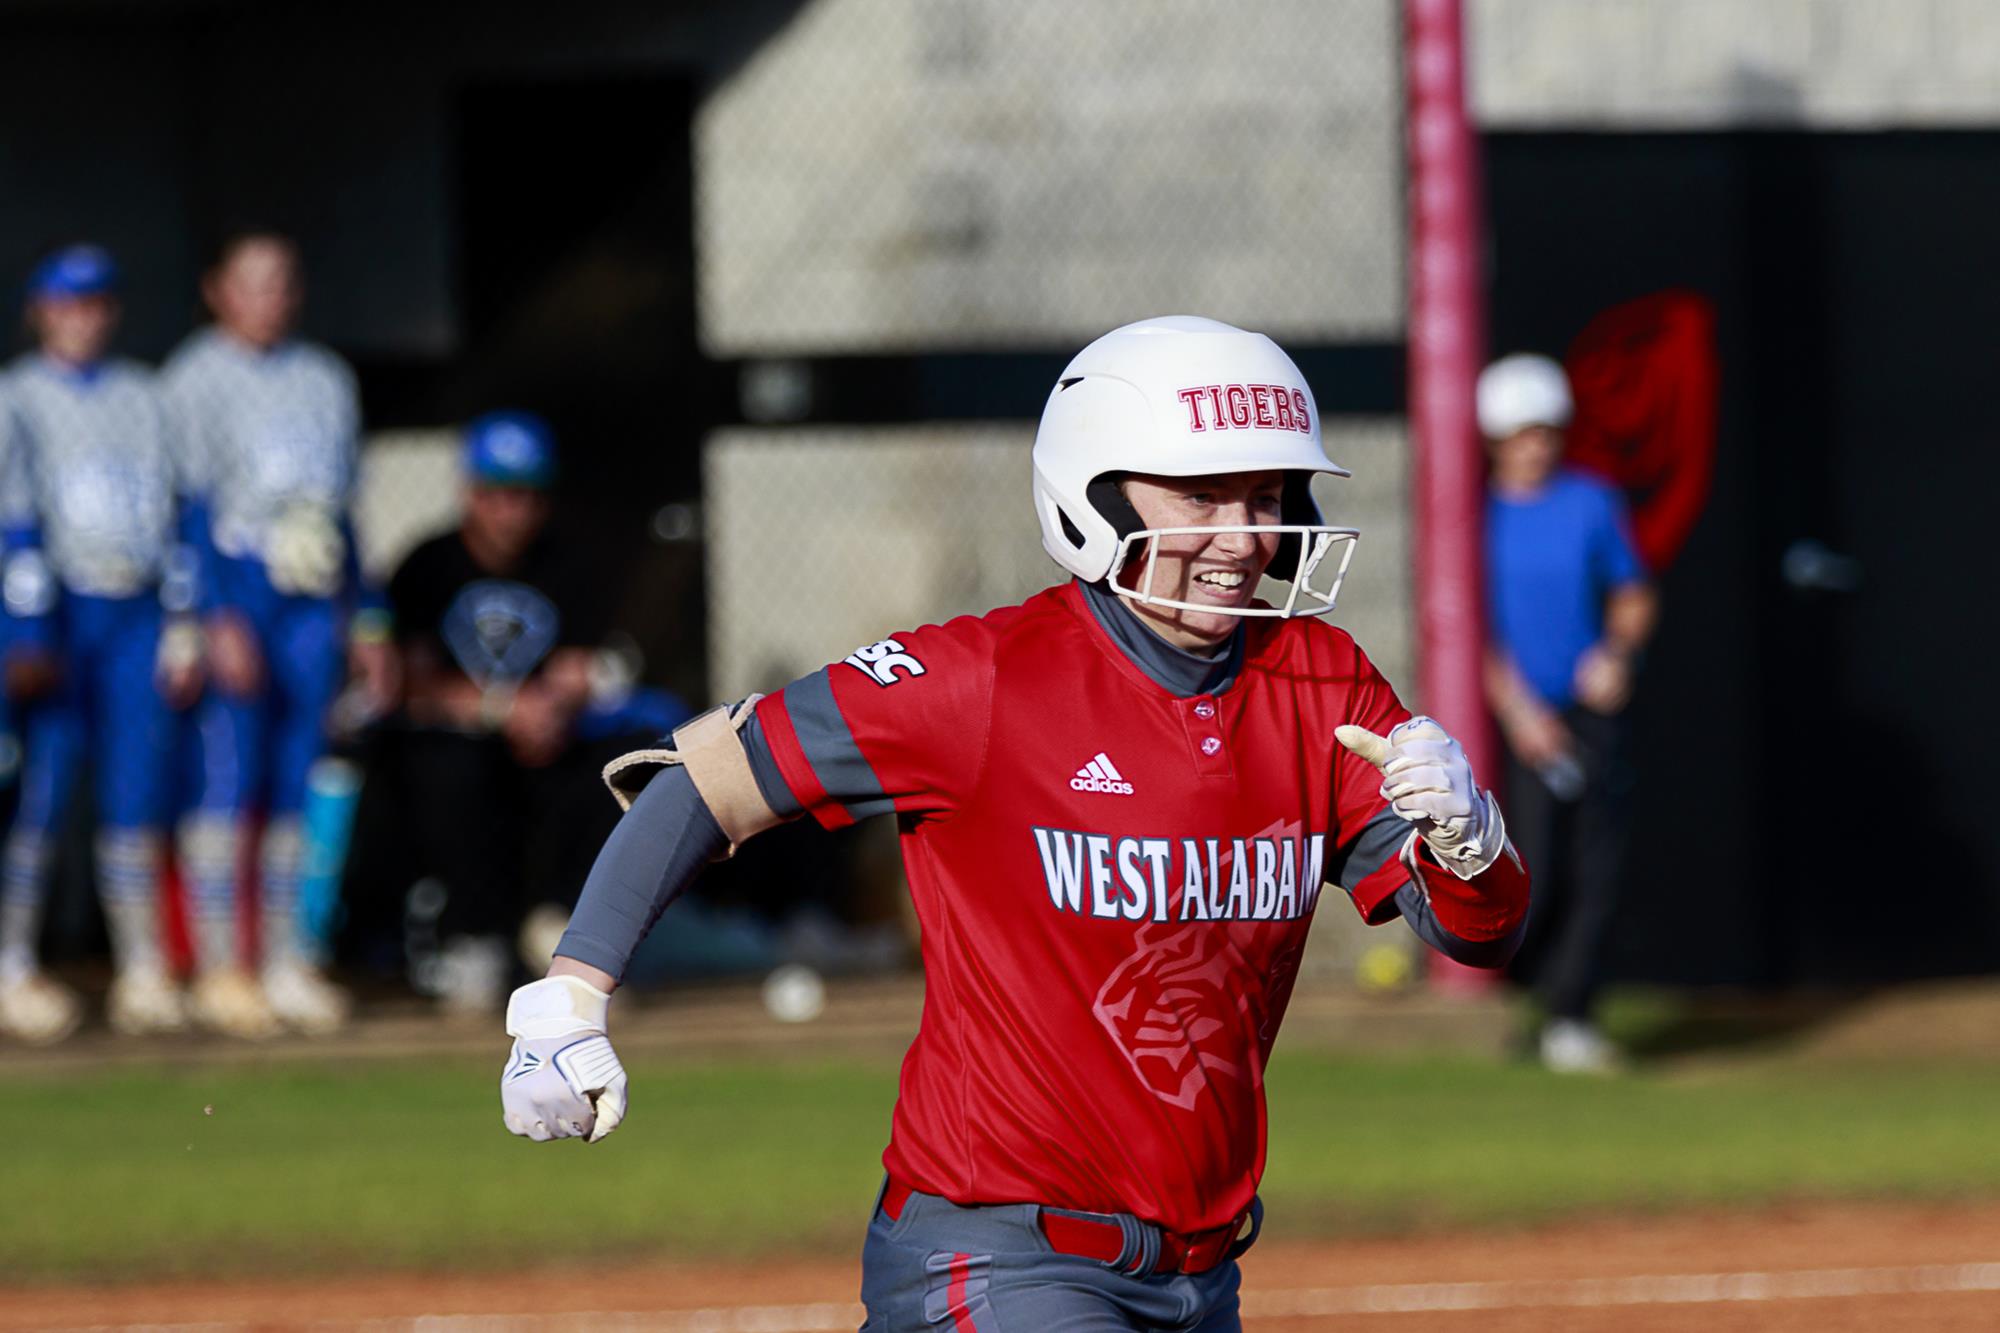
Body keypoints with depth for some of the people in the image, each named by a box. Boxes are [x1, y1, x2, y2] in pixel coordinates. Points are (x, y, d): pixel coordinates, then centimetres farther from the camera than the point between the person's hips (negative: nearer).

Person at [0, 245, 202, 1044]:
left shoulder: (141, 398, 15)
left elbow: (171, 517, 15)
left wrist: (181, 623, 8)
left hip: (135, 614, 4)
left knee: (136, 795, 1)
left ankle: (143, 974, 3)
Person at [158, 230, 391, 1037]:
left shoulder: (325, 379, 18)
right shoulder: (195, 378, -1)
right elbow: (191, 505, -7)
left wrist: (366, 616, 17)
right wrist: (216, 618, -15)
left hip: (314, 593, 6)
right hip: (234, 578, -6)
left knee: (299, 781, 5)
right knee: (230, 780, -8)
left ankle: (288, 964, 9)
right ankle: (219, 970, -7)